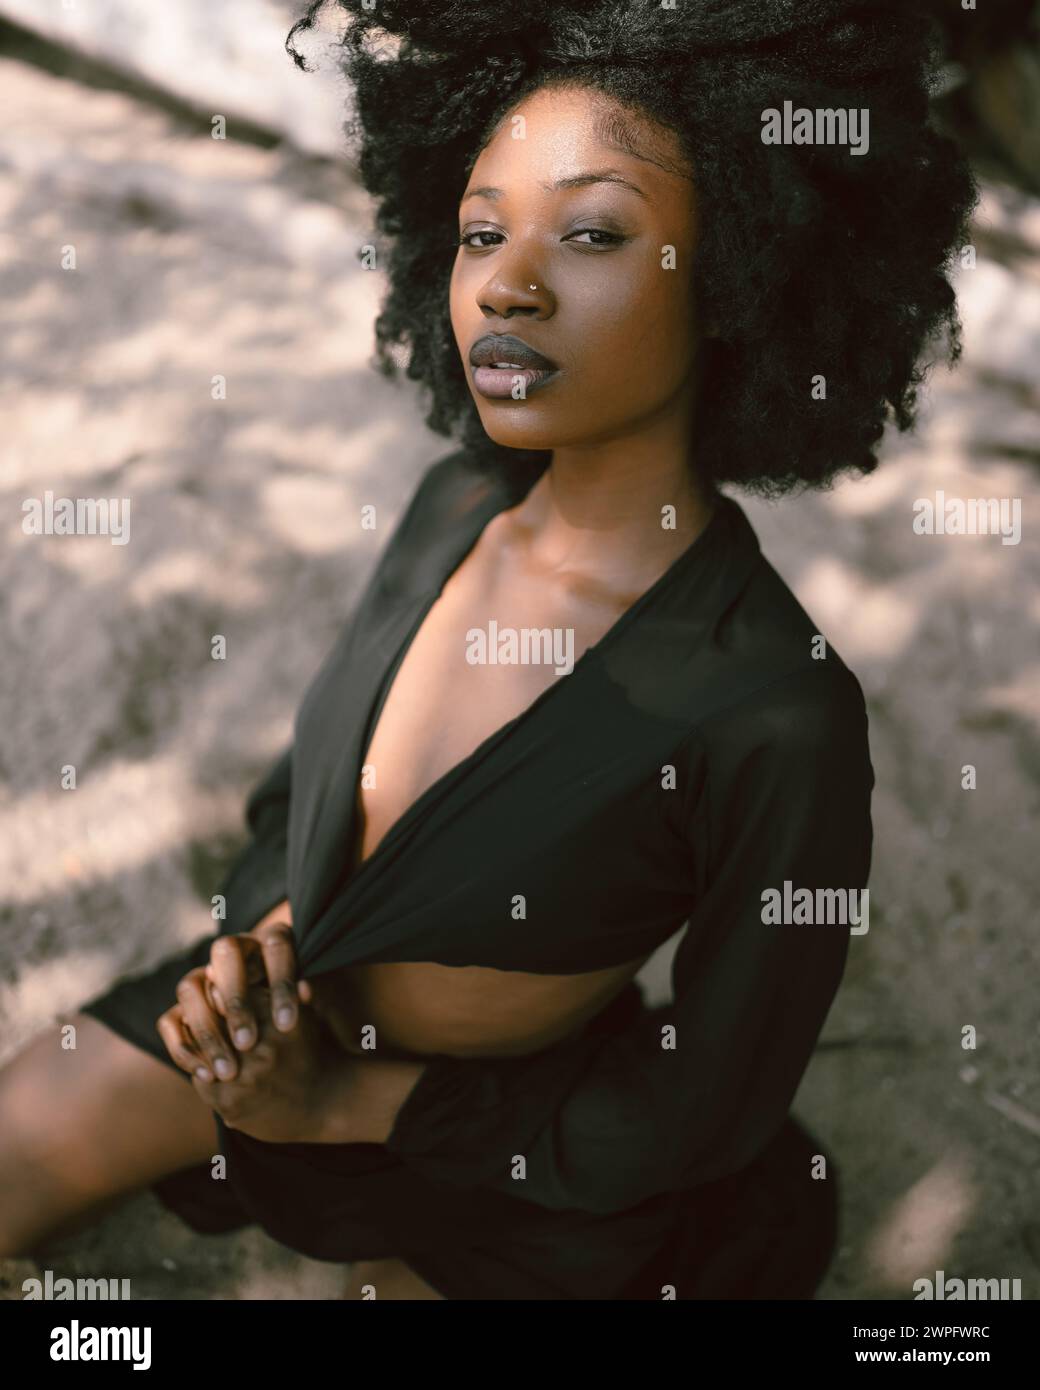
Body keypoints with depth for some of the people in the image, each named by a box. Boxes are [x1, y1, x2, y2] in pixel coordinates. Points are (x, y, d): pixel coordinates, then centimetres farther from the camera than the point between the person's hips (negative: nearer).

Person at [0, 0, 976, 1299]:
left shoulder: (781, 722, -34)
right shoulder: (460, 504, -15)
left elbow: (703, 1110, -21)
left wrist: (336, 1106, -17)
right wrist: (255, 938, -15)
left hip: (506, 1131, -4)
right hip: (290, 1006, 5)